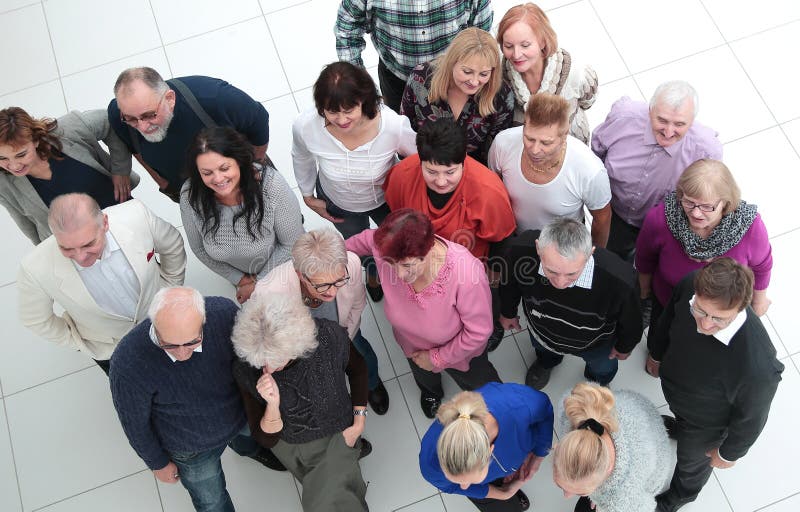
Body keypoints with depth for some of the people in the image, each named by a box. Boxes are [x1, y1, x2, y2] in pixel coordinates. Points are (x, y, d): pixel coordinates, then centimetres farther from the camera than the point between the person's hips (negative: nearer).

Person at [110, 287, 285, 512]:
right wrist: (158, 463, -4)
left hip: (241, 414, 3)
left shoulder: (224, 311, -34)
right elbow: (135, 423, -19)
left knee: (247, 437, 37)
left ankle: (250, 450, 73)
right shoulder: (128, 363, -40)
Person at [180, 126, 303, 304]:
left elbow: (292, 245, -24)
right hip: (238, 272, 2)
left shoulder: (271, 185, -38)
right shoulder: (190, 195, -31)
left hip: (278, 267, -2)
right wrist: (241, 279, -9)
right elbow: (199, 248, -12)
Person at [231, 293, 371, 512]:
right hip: (289, 443, 1)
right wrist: (273, 405, -38)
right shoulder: (245, 370, -29)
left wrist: (359, 422, -6)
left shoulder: (330, 337, -30)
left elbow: (358, 370, -5)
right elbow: (266, 438, -18)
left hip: (337, 435, -1)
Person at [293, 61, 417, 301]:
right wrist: (308, 197, 3)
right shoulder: (305, 126, -36)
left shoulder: (394, 125, -41)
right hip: (338, 204, 1)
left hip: (387, 198, -1)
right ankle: (372, 272, 70)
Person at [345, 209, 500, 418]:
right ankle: (431, 390, 75)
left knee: (477, 382, 33)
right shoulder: (388, 249, -38)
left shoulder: (467, 274, -48)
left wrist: (438, 358, -20)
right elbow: (364, 240, -11)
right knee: (425, 377, 38)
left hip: (458, 350, -3)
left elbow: (479, 331, -31)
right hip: (413, 345, 3)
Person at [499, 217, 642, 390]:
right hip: (541, 329, 1)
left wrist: (624, 347, 0)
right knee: (543, 349, 37)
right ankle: (547, 361, 74)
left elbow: (630, 321, -21)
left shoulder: (620, 282, -48)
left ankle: (598, 381, 71)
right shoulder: (520, 251, -43)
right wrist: (507, 312, 5)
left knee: (603, 367, 34)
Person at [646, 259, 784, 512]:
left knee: (691, 461, 31)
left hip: (704, 422, -3)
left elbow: (750, 418, -26)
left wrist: (729, 453, -6)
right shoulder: (690, 285, -35)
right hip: (673, 387, 4)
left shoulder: (757, 368, -49)